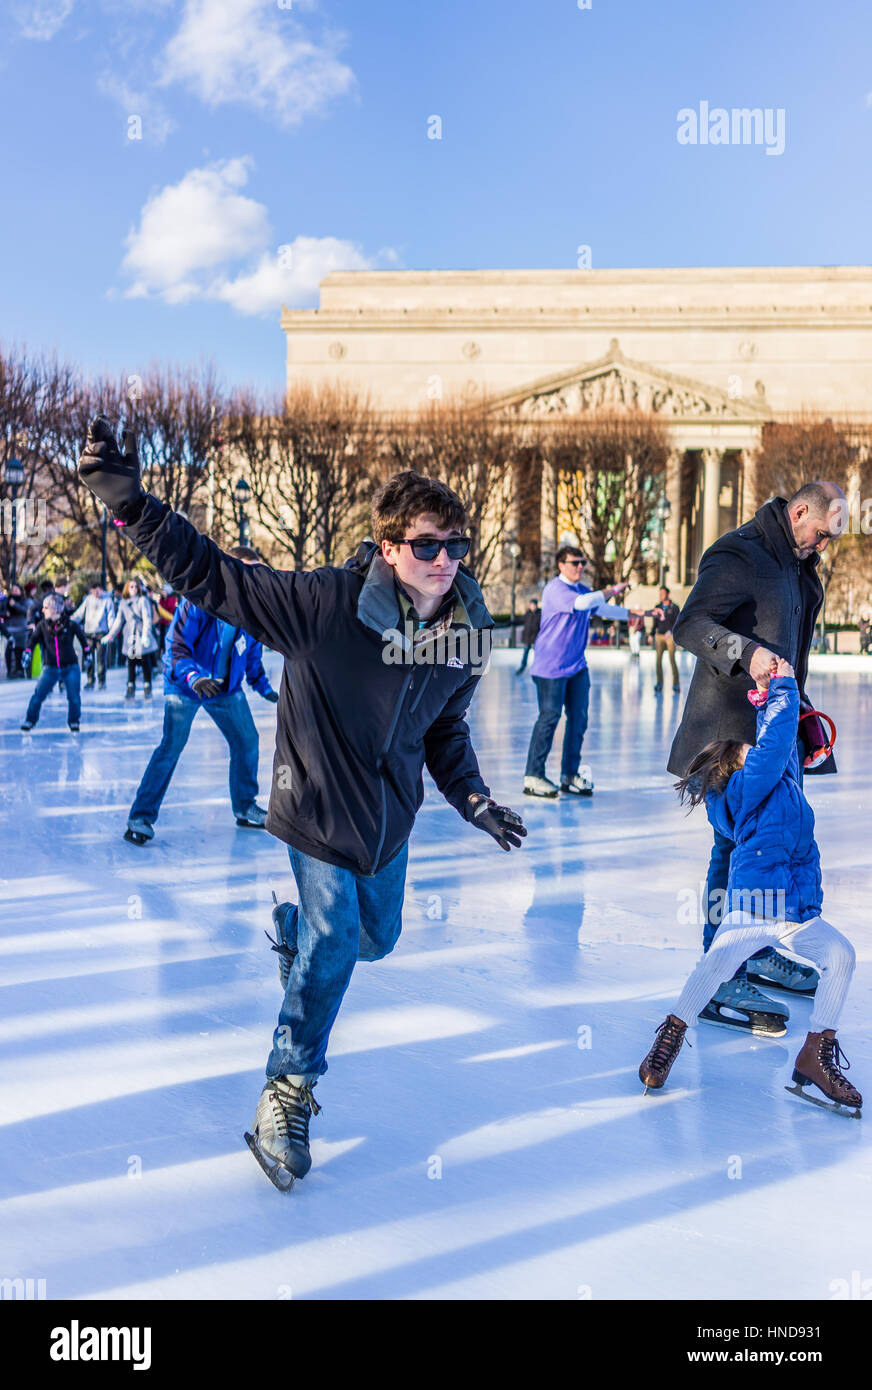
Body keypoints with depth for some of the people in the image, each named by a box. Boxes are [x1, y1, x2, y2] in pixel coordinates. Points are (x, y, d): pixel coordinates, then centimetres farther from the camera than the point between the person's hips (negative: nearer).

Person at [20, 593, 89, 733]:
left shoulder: (70, 624, -5)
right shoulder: (42, 625, 0)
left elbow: (82, 637, 9)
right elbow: (34, 639, -4)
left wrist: (87, 653, 12)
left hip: (70, 667, -1)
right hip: (50, 668, 1)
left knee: (74, 697, -3)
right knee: (38, 694, -6)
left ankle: (74, 722, 17)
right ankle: (29, 721, 10)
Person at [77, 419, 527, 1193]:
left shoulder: (467, 633, -9)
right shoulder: (326, 603, -27)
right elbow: (213, 577, -29)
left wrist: (473, 799, 1)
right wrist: (130, 503, -38)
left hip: (391, 815, 6)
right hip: (320, 810, -6)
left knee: (375, 939, 21)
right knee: (333, 949, -5)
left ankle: (294, 928, 55)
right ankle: (286, 1095, 18)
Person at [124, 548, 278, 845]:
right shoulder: (200, 600, -20)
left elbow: (252, 653, 13)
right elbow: (175, 645, -21)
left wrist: (263, 687, 8)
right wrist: (194, 678, -35)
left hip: (227, 687, 6)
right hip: (184, 686, -6)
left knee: (247, 741, 6)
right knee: (171, 747, -14)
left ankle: (245, 808, 25)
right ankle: (141, 817, -4)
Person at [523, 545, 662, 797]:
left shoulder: (582, 589, 16)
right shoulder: (555, 589, -12)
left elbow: (604, 609, 30)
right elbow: (581, 603, -29)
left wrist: (636, 614, 23)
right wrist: (612, 590, -19)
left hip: (577, 665, 8)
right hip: (551, 666, -8)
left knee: (578, 719, 7)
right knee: (549, 717, -9)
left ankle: (570, 775, 16)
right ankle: (533, 777, -2)